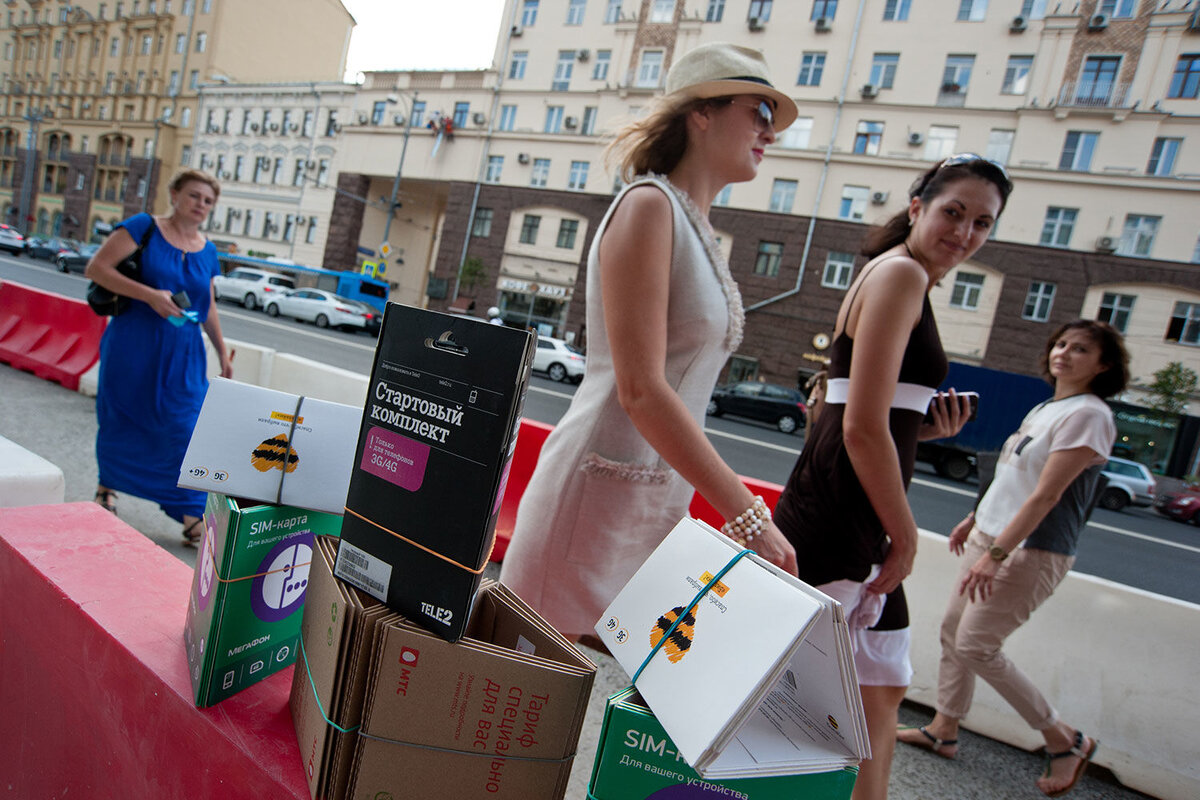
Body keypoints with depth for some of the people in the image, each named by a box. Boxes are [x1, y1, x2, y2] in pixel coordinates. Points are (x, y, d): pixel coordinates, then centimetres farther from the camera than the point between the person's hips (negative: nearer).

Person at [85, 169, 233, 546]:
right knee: (119, 421, 11)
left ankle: (193, 516, 1)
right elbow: (96, 268, -12)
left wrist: (222, 351, 18)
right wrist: (150, 295, -21)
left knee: (185, 429, -2)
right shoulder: (143, 227, -4)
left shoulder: (207, 252, 10)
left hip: (182, 356, 3)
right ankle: (107, 485, 37)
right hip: (131, 347, -3)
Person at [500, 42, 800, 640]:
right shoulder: (648, 205, -10)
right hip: (605, 486, -8)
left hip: (661, 497, 8)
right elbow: (640, 390, -20)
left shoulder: (697, 230, 15)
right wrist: (748, 515, -19)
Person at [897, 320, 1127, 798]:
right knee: (953, 631, 11)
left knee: (975, 646, -6)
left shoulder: (1088, 414, -15)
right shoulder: (1044, 409, 12)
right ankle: (943, 732, 24)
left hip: (1031, 552, -9)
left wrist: (996, 553, -26)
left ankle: (1063, 740, 12)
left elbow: (1046, 495, -22)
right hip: (993, 537, 9)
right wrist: (975, 519, 25)